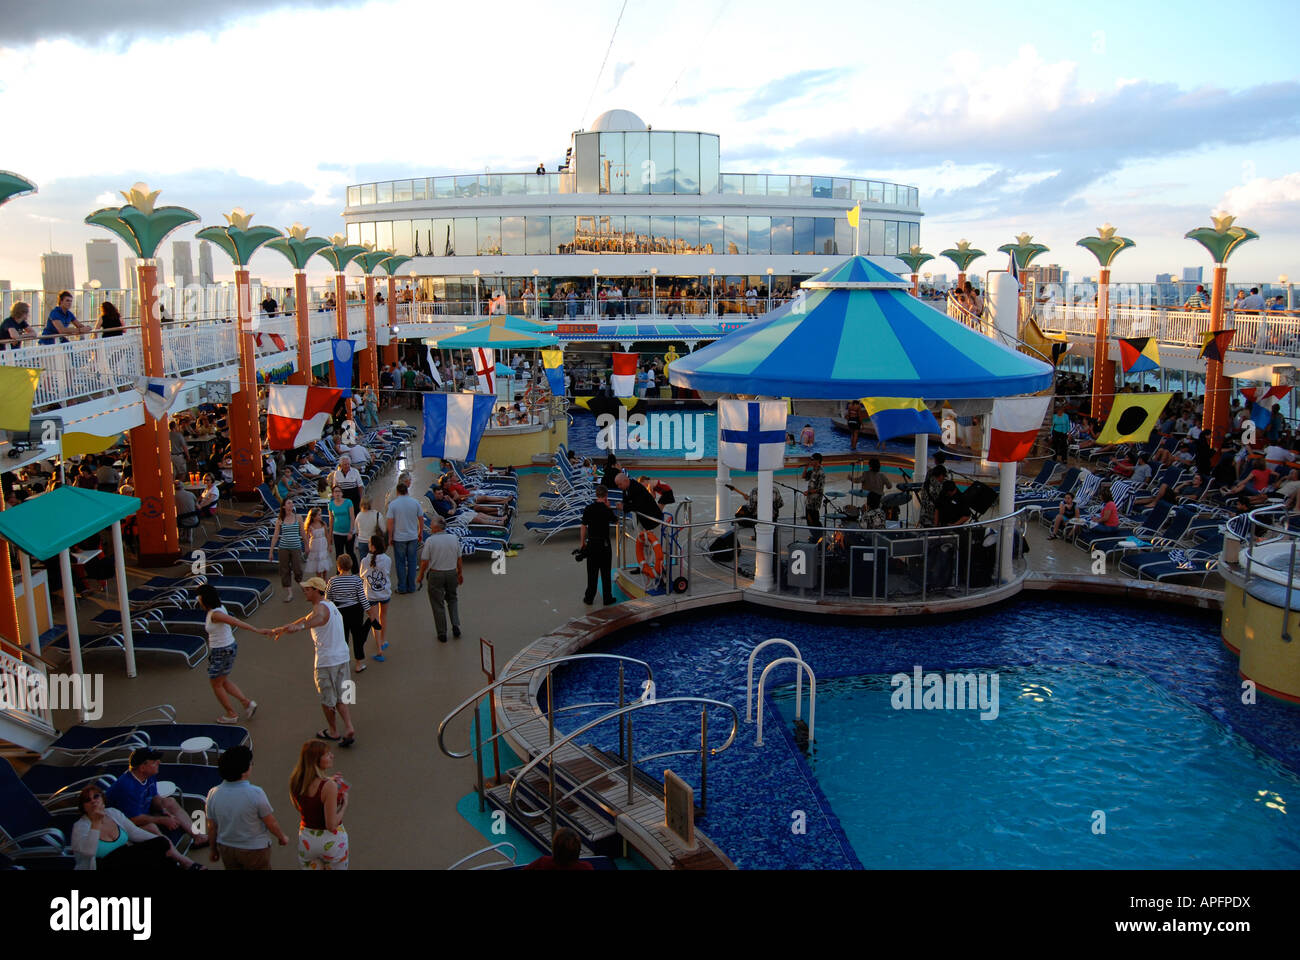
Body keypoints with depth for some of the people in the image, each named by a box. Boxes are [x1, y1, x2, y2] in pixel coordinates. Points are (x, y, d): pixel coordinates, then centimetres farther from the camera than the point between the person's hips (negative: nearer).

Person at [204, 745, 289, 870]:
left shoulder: (213, 794, -13)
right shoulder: (255, 794, -25)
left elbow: (212, 827, -2)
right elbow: (272, 824, -15)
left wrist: (212, 848, 15)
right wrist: (282, 837, 4)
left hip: (226, 849, 4)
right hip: (254, 850, -4)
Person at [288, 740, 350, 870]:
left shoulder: (296, 781, -9)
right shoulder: (329, 786, -28)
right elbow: (331, 825, -25)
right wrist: (344, 804, -9)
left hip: (306, 838, 5)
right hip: (331, 840, -5)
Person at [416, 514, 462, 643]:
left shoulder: (430, 541, -15)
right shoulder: (454, 538, -3)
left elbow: (425, 561, -11)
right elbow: (459, 559, 5)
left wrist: (420, 575, 4)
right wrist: (460, 573, 18)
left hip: (436, 574, -3)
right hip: (452, 573, 4)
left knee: (438, 604, 9)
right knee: (452, 599, 25)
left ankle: (442, 634, 14)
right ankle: (455, 626, 10)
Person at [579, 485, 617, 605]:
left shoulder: (589, 508, -3)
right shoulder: (606, 510, -12)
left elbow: (583, 527, 0)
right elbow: (615, 521, 7)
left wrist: (582, 543, 9)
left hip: (591, 542, 3)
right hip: (604, 543, -3)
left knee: (592, 572, 10)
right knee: (605, 572, 7)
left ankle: (589, 598, 16)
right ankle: (607, 598, 13)